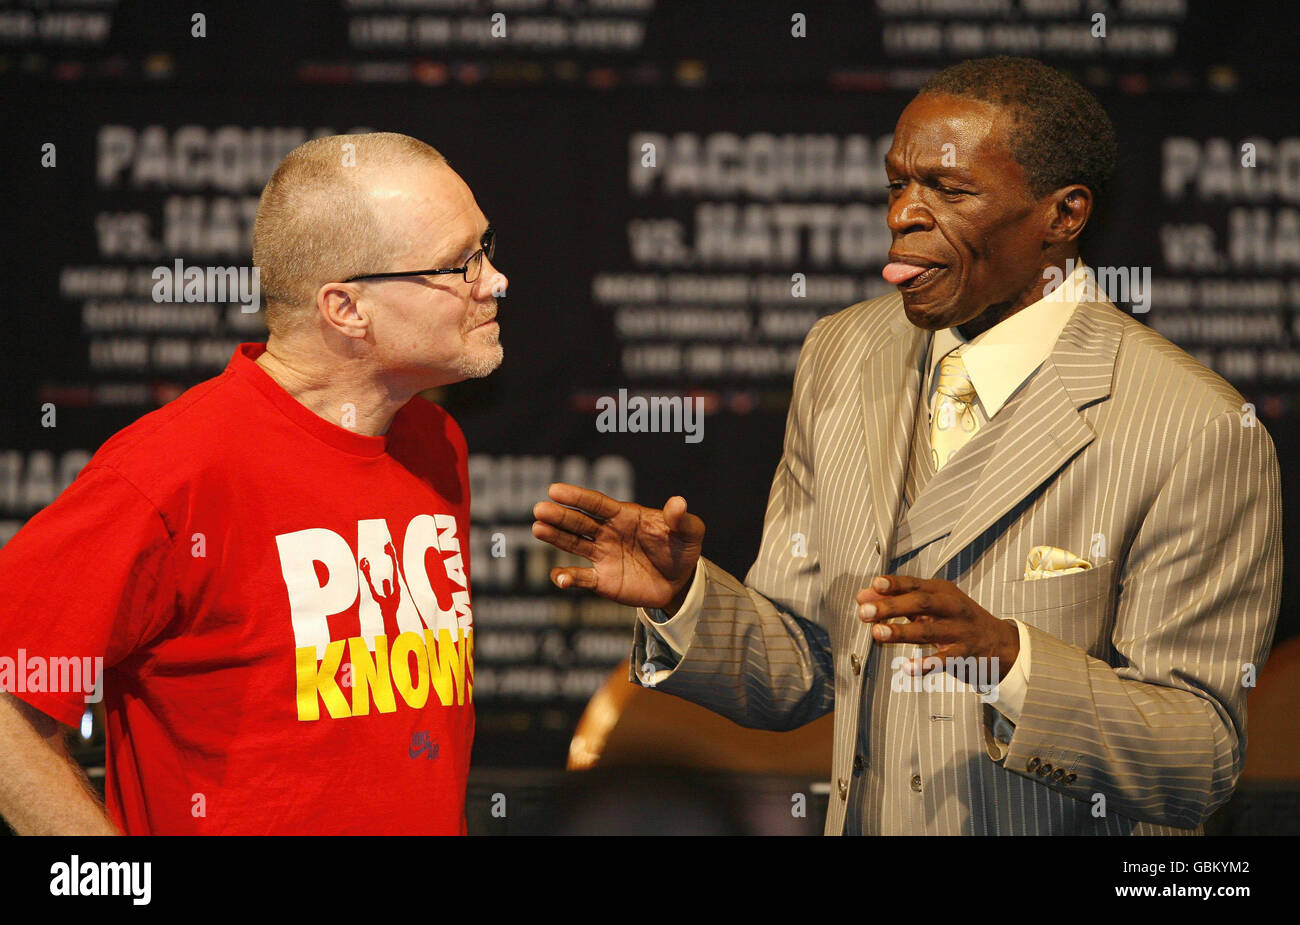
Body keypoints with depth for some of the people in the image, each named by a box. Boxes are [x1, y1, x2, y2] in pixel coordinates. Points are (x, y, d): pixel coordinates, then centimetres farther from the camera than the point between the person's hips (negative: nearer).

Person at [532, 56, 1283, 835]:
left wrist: (1007, 661, -32)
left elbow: (1204, 763, -19)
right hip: (862, 825, 5)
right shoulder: (841, 357, -2)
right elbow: (804, 674, 2)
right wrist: (683, 597, -15)